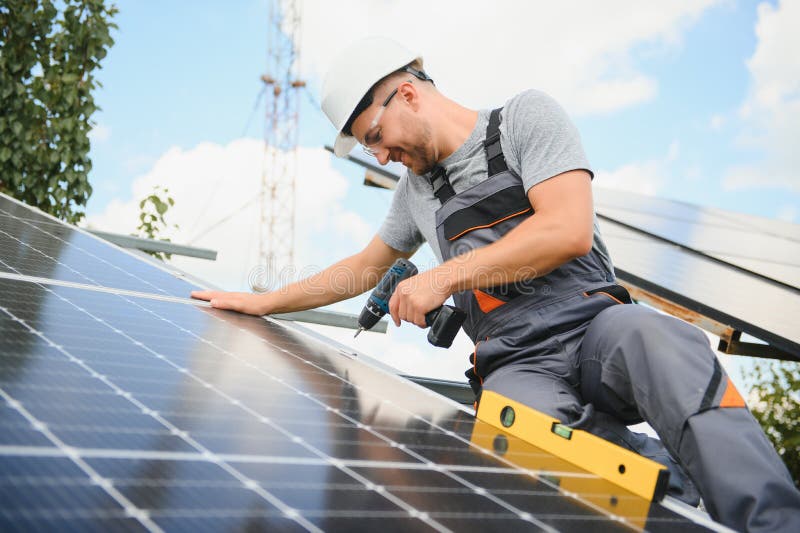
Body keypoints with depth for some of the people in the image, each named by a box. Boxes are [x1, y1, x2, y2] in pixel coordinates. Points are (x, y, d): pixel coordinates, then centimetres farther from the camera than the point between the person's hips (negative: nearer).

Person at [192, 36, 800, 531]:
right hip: (516, 366, 3)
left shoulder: (527, 116, 5)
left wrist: (445, 276, -7)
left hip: (591, 327, -3)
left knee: (646, 334, -41)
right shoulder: (418, 188, 25)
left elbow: (570, 230, -10)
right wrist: (262, 302, 34)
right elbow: (363, 269, 36)